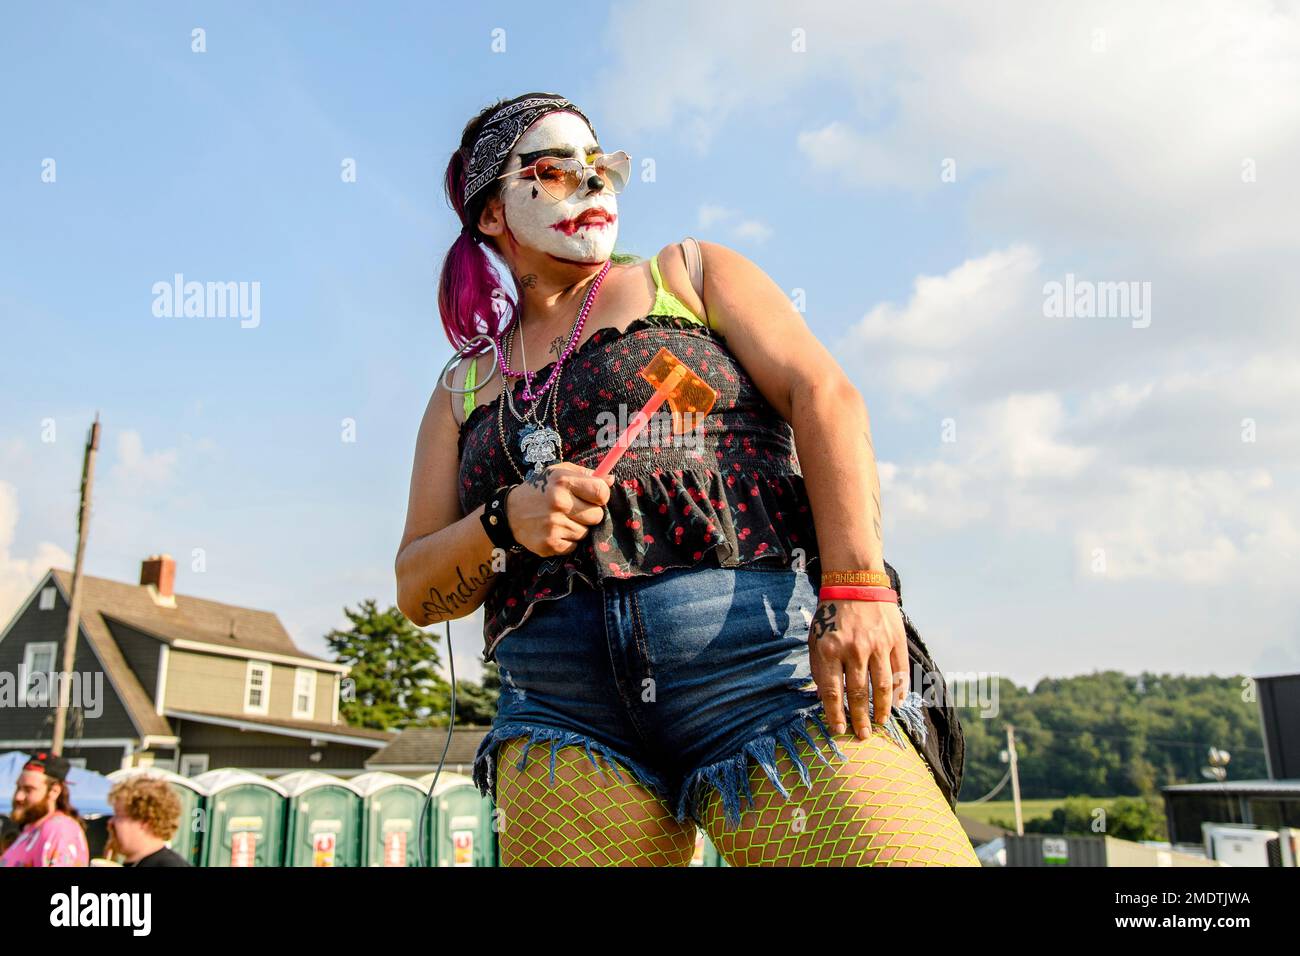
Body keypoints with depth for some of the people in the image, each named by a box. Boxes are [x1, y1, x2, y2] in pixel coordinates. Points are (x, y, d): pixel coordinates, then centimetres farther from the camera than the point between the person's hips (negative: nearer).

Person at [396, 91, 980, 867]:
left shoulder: (689, 273, 16)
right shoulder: (464, 390, 20)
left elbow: (825, 395, 1)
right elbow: (417, 590, 15)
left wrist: (857, 588, -15)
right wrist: (507, 522, -6)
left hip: (763, 658, -2)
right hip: (567, 710, 3)